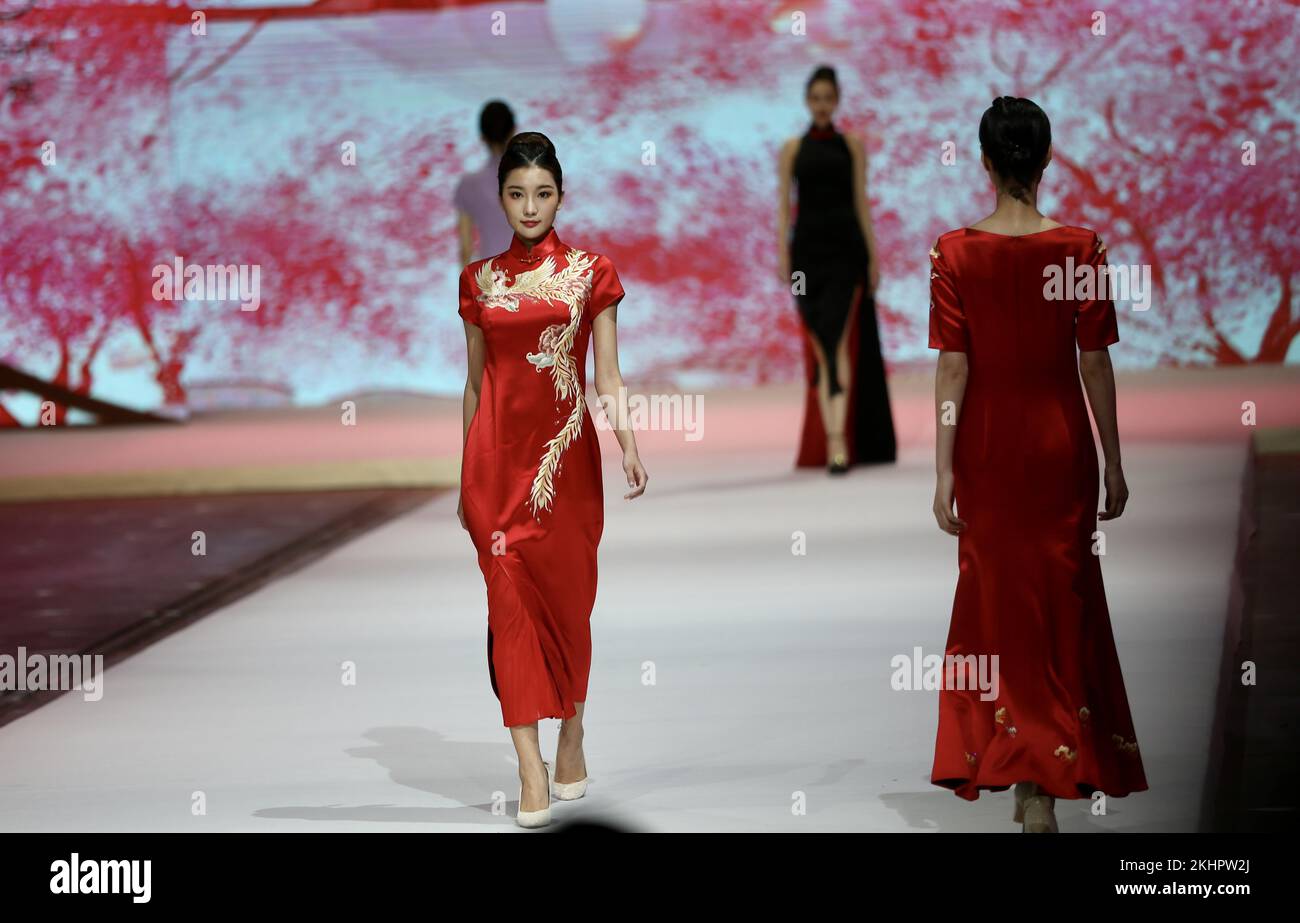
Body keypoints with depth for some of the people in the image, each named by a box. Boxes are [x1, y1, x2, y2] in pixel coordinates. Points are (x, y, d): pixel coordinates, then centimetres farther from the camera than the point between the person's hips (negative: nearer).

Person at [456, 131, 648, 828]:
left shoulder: (590, 272, 3)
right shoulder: (479, 279, 9)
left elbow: (608, 376, 1)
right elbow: (474, 382, 14)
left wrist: (629, 447, -14)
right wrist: (464, 477, 14)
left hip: (565, 453, -1)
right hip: (497, 453, 1)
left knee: (566, 597, 6)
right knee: (510, 600, -6)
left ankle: (571, 738, 25)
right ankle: (531, 768, -8)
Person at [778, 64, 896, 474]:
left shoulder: (852, 145, 8)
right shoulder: (792, 148, 10)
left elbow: (861, 202, 5)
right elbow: (784, 205, 6)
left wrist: (873, 256, -1)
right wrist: (782, 255, -5)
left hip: (844, 247, -2)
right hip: (808, 248, 2)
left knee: (838, 342, -16)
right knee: (820, 347, 3)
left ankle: (839, 442, -24)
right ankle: (833, 440, 9)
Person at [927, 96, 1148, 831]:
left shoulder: (957, 253, -9)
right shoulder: (1080, 247, -9)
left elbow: (952, 368, -9)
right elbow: (1096, 364, -6)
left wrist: (944, 470, -5)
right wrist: (1114, 464, 3)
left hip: (986, 445, 0)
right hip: (1060, 440, 0)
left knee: (996, 596, 15)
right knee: (1062, 602, 8)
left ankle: (1014, 768, 18)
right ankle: (1049, 784, 3)